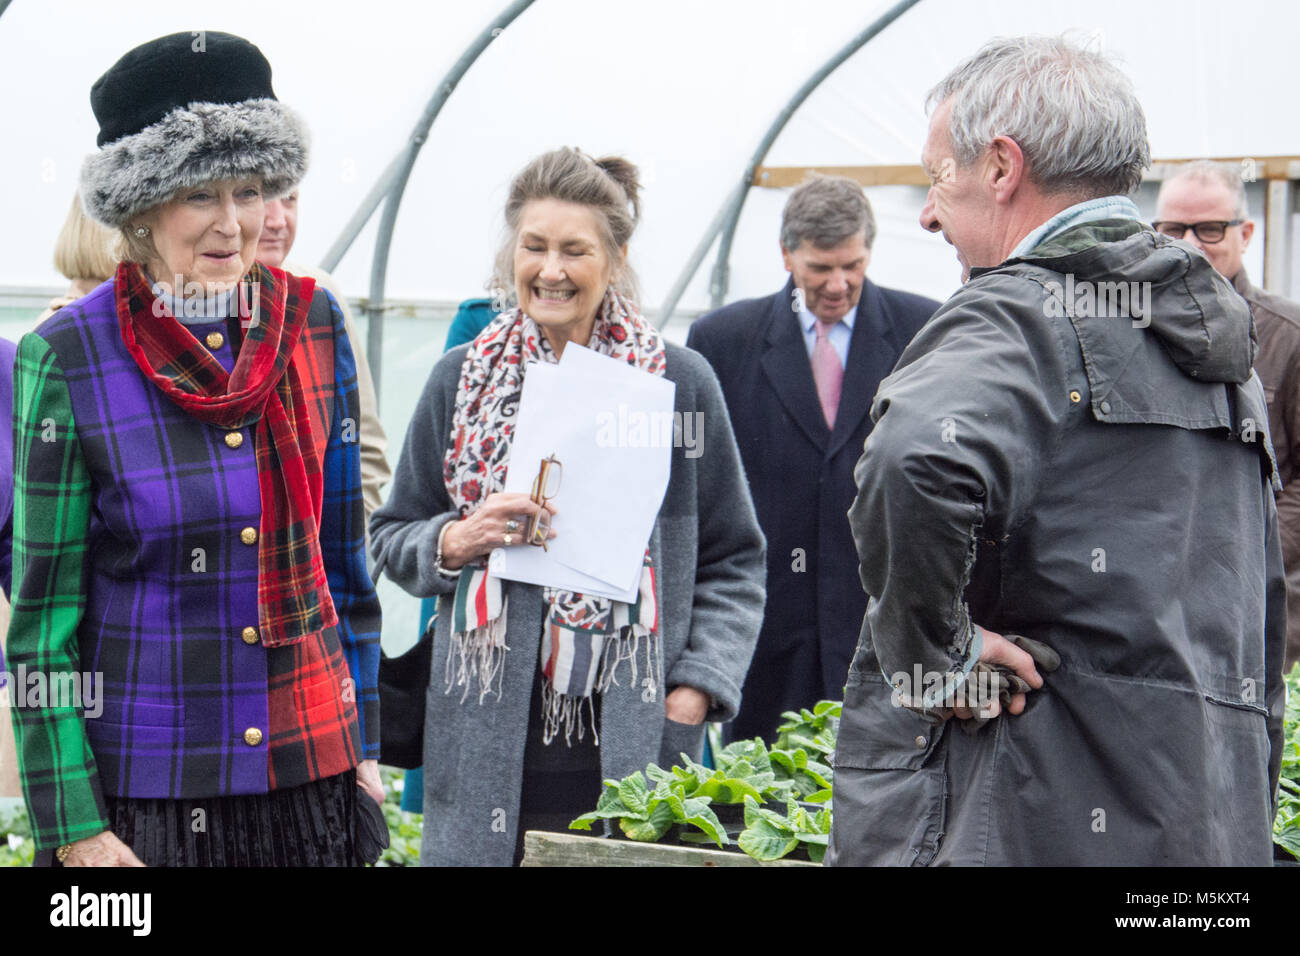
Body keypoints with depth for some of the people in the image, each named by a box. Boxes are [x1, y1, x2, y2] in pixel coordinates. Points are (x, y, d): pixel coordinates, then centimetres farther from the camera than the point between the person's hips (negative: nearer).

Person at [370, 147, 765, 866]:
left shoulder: (679, 382, 5)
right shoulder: (460, 380, 9)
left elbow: (734, 562, 8)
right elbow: (390, 541, 14)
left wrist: (695, 688, -2)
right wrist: (456, 541, -7)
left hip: (632, 742, -1)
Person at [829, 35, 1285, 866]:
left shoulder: (1015, 312, -11)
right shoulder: (1219, 326, 17)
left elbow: (918, 466, -34)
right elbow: (1263, 615, 21)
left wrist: (931, 650, -18)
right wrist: (1248, 811, 26)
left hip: (1028, 826, -8)